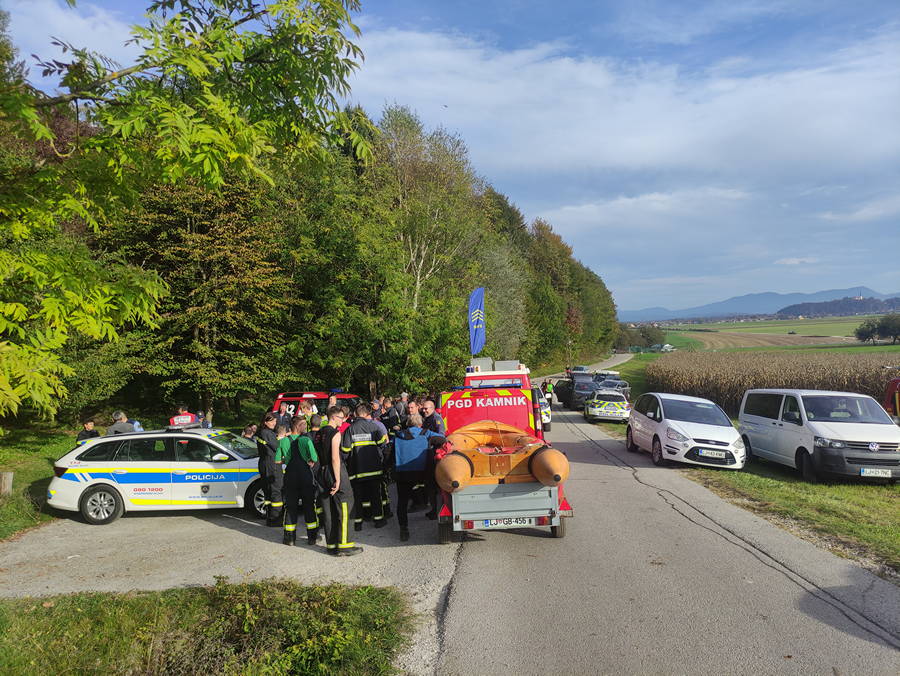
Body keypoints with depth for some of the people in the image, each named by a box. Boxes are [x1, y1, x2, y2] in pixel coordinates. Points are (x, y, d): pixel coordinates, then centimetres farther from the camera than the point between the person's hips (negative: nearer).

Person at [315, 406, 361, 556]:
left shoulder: (319, 433, 13)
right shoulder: (335, 433, -12)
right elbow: (335, 458, -18)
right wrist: (338, 480, -18)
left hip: (323, 471, 8)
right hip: (335, 471, -8)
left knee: (328, 511, 11)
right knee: (343, 509, -3)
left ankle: (331, 544, 16)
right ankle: (344, 545, -3)